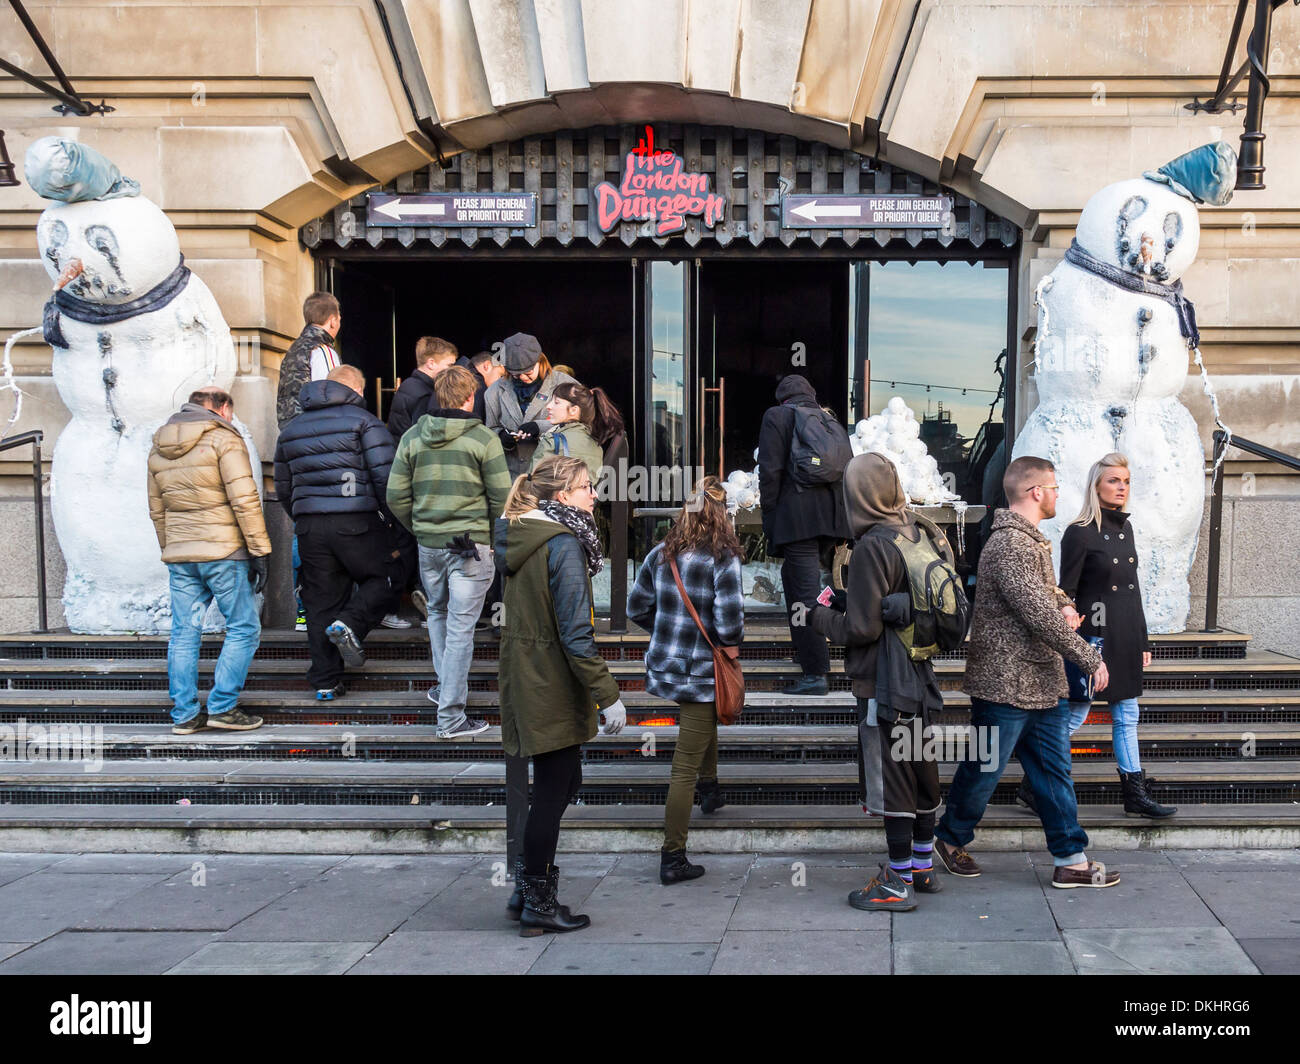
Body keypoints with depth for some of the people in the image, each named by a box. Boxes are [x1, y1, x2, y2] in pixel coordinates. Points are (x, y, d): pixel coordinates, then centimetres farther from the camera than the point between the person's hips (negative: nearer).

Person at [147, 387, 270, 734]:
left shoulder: (158, 449, 16)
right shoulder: (224, 439, -6)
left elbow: (157, 509, 20)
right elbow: (244, 500, -13)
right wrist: (260, 550, -10)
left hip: (179, 556, 7)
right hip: (223, 553, -6)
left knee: (183, 634, 9)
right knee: (243, 629, 2)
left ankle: (184, 714, 11)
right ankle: (223, 707, -1)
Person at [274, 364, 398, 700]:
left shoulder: (291, 429, 19)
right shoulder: (363, 421, 1)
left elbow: (283, 489, 22)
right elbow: (385, 479, -8)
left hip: (309, 527, 5)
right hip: (355, 522, -5)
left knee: (320, 604, 10)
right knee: (387, 574, 14)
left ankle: (325, 681, 10)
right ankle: (349, 624, -10)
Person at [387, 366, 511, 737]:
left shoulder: (412, 437, 3)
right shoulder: (483, 439, -8)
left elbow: (396, 497, 3)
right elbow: (502, 498, -8)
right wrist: (490, 531, 9)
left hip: (428, 544, 4)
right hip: (472, 543, -4)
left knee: (438, 613, 25)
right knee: (461, 627, -1)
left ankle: (449, 688, 33)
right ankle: (451, 716, 1)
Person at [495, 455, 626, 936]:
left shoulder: (517, 537, 8)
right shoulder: (563, 544, -19)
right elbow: (576, 633, -22)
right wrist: (607, 694, -20)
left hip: (524, 677, 9)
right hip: (553, 685, -9)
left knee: (564, 781, 19)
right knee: (553, 790, 3)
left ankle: (528, 887, 26)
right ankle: (538, 905, 14)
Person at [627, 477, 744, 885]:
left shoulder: (661, 554, 0)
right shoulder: (722, 560, -19)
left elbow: (636, 607, 8)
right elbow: (730, 626, -22)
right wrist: (735, 636, 1)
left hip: (663, 664, 7)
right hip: (702, 672, -7)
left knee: (705, 721, 36)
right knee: (685, 767, -1)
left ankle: (710, 789, 55)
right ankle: (673, 859, 5)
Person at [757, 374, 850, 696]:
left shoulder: (776, 416, 3)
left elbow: (770, 471, -7)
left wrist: (769, 515, -1)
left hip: (797, 515, -6)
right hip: (831, 515, 7)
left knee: (805, 593, -7)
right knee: (793, 576, 22)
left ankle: (816, 673, -9)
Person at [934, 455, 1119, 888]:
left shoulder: (1031, 541, 14)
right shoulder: (1009, 545, -21)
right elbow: (1040, 616, -25)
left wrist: (1065, 605, 4)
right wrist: (1090, 658, -17)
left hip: (1041, 685, 10)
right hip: (1006, 684, -10)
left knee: (1054, 771, 11)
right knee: (984, 770, 6)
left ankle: (1071, 860, 17)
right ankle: (951, 839, 26)